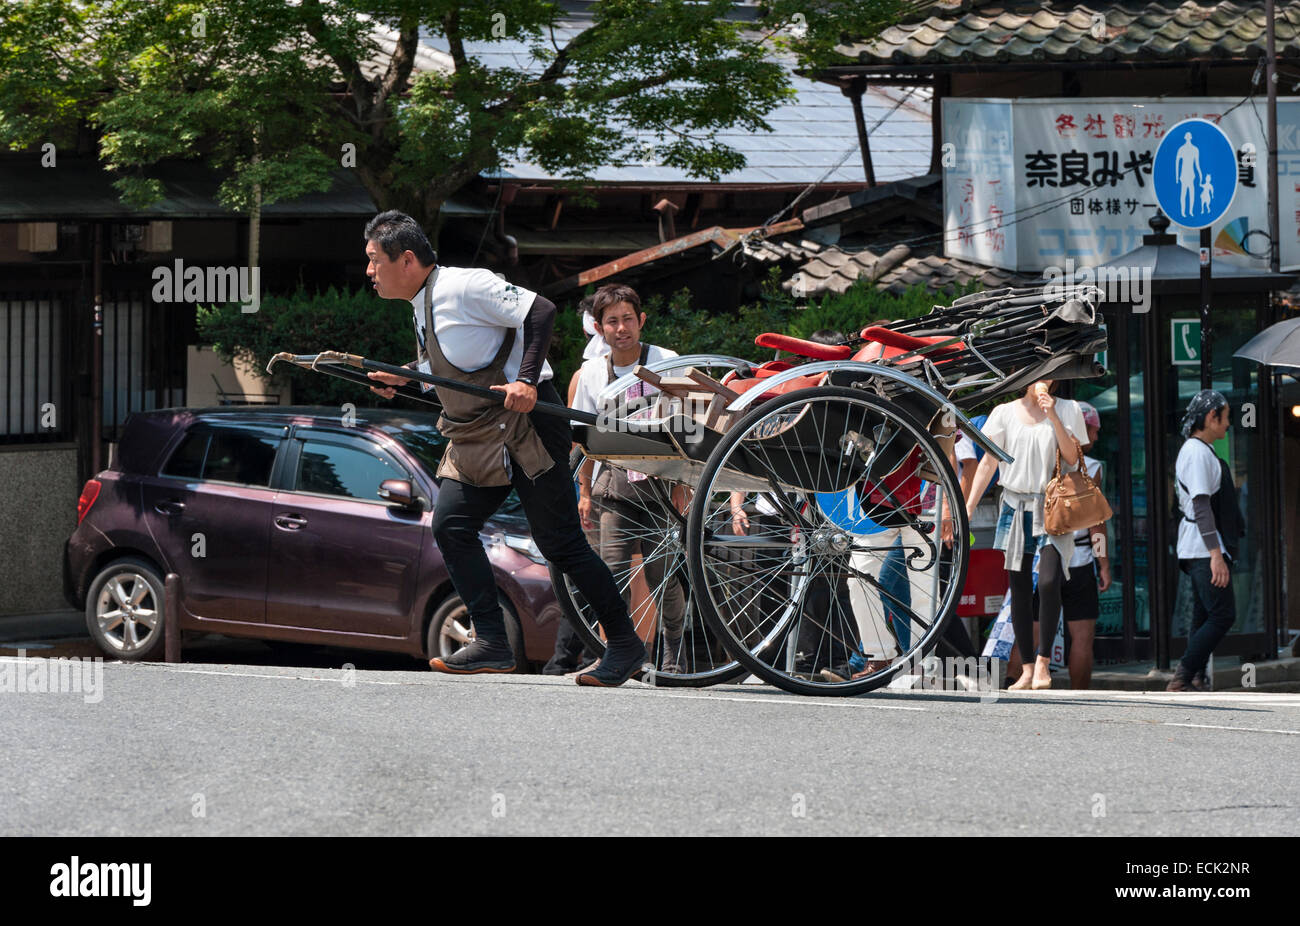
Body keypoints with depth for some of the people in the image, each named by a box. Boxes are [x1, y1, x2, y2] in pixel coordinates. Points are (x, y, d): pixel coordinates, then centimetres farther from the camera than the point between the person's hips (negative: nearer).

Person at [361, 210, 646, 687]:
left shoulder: (465, 286, -16)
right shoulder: (422, 306, 13)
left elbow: (540, 311, -19)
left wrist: (528, 381, -27)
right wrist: (402, 377, 14)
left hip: (524, 424, -9)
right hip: (475, 440, 9)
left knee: (560, 541, -7)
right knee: (450, 526, -3)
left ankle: (624, 645, 2)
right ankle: (492, 643, -2)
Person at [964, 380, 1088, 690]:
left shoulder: (1067, 409, 4)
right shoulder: (1005, 412, 7)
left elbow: (1072, 458, -5)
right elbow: (988, 461, 9)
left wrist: (1053, 417, -13)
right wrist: (969, 506, 4)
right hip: (1016, 505, 2)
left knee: (1049, 581, -19)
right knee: (1019, 588, 1)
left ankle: (1043, 662, -9)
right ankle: (1027, 669, 7)